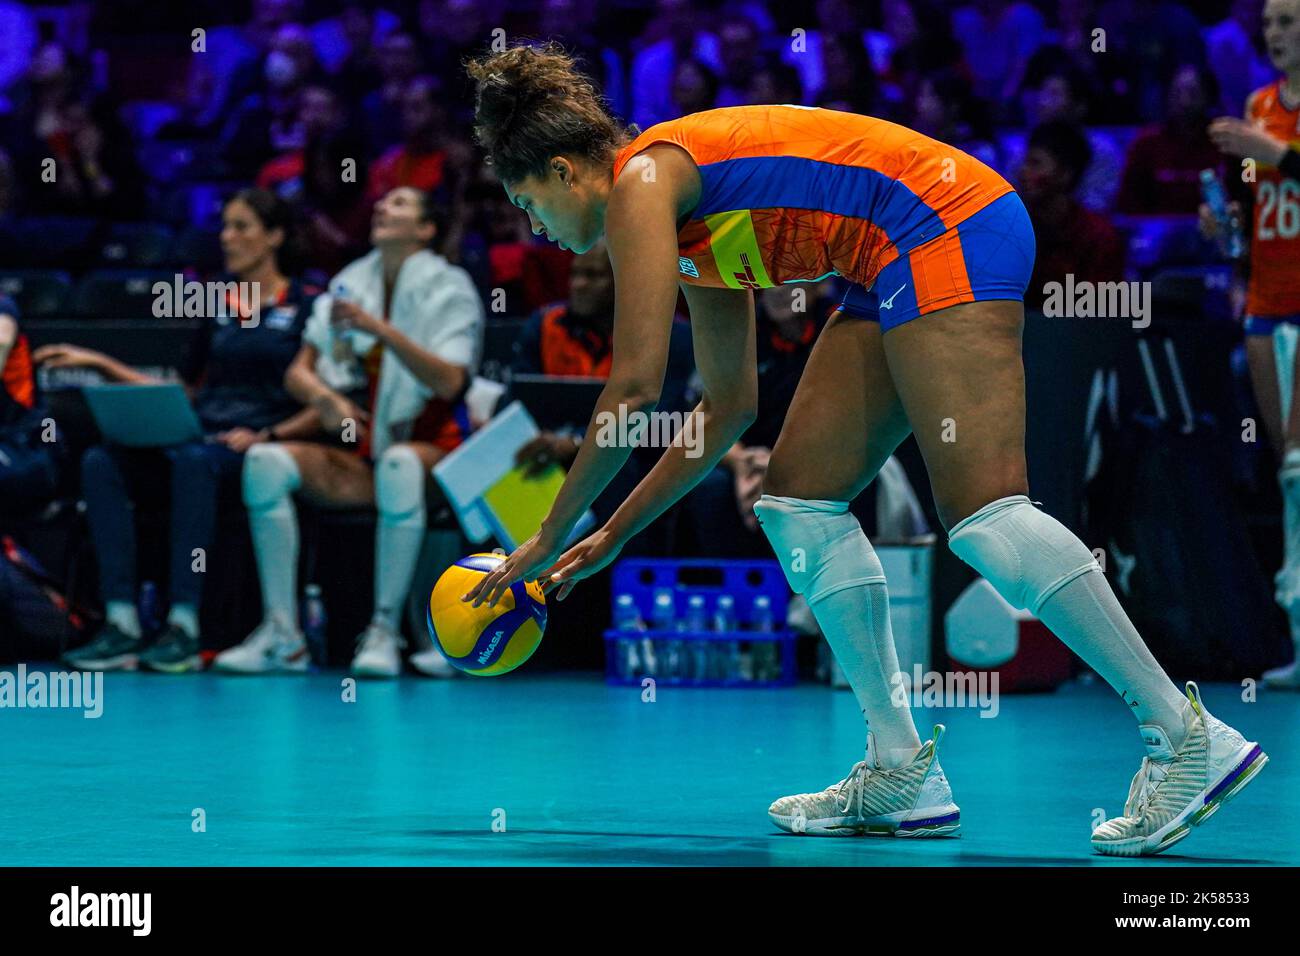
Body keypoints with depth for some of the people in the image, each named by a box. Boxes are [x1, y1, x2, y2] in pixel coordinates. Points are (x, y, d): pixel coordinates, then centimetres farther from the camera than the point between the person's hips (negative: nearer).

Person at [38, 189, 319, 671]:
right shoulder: (218, 309, 22)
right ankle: (121, 623, -32)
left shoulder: (305, 307, 4)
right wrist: (100, 364, 20)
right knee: (100, 462, -23)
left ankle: (182, 627, -42)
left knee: (194, 462, -40)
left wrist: (266, 436, -17)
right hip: (200, 434, 6)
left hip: (257, 448, -6)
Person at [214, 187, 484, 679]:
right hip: (359, 460, 5)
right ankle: (282, 636, -23)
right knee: (266, 462, -20)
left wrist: (382, 329, -24)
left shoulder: (449, 288, -2)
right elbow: (298, 372, 11)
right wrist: (324, 398, -12)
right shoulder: (349, 283, 13)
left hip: (433, 453, -5)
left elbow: (449, 383, -16)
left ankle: (384, 632, -35)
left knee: (399, 464, -40)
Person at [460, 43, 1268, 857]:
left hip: (945, 230, -10)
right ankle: (904, 775, 4)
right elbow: (728, 407, 29)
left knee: (981, 507, -18)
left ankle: (1187, 735, -19)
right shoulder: (688, 224, 23)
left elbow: (635, 389, -12)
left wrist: (554, 536, -2)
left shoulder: (641, 182, -6)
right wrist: (614, 535, 31)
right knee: (799, 501, 8)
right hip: (905, 269, 10)